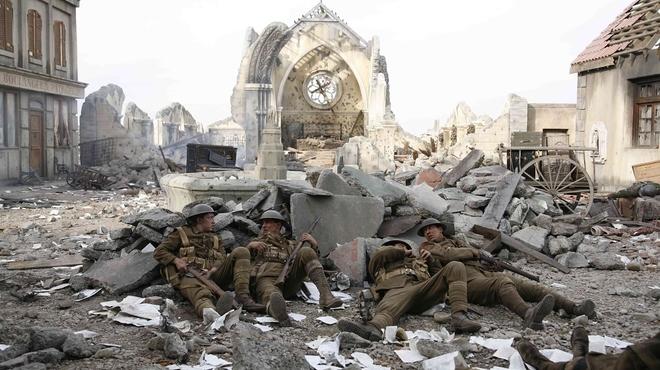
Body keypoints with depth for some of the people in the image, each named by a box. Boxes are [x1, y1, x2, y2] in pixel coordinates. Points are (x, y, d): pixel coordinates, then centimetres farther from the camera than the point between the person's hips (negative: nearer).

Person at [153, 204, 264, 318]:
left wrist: (214, 269, -12)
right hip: (190, 277, -4)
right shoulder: (181, 233, 18)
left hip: (211, 277, 5)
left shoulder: (214, 239, 29)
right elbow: (159, 252, 11)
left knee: (241, 252, -11)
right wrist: (176, 260, -9)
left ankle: (242, 297, -30)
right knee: (202, 296, -40)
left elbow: (223, 258, 12)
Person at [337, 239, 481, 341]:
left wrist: (430, 258, 25)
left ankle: (459, 316, -39)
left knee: (455, 267, -15)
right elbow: (380, 255, 14)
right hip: (397, 289, -3)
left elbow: (439, 272, 41)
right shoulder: (382, 263, 38)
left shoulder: (417, 260, 47)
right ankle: (374, 327, -80)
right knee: (389, 308, -41)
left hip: (422, 288, 4)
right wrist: (403, 252, 27)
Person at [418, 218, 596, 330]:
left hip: (485, 273, 7)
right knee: (503, 283, -36)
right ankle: (529, 315, -65)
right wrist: (471, 252, 9)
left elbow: (477, 254, 21)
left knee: (525, 285, -11)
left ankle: (573, 308, -23)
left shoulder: (457, 243, 36)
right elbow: (448, 254, -4)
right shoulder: (427, 248, 16)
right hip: (468, 282, -7)